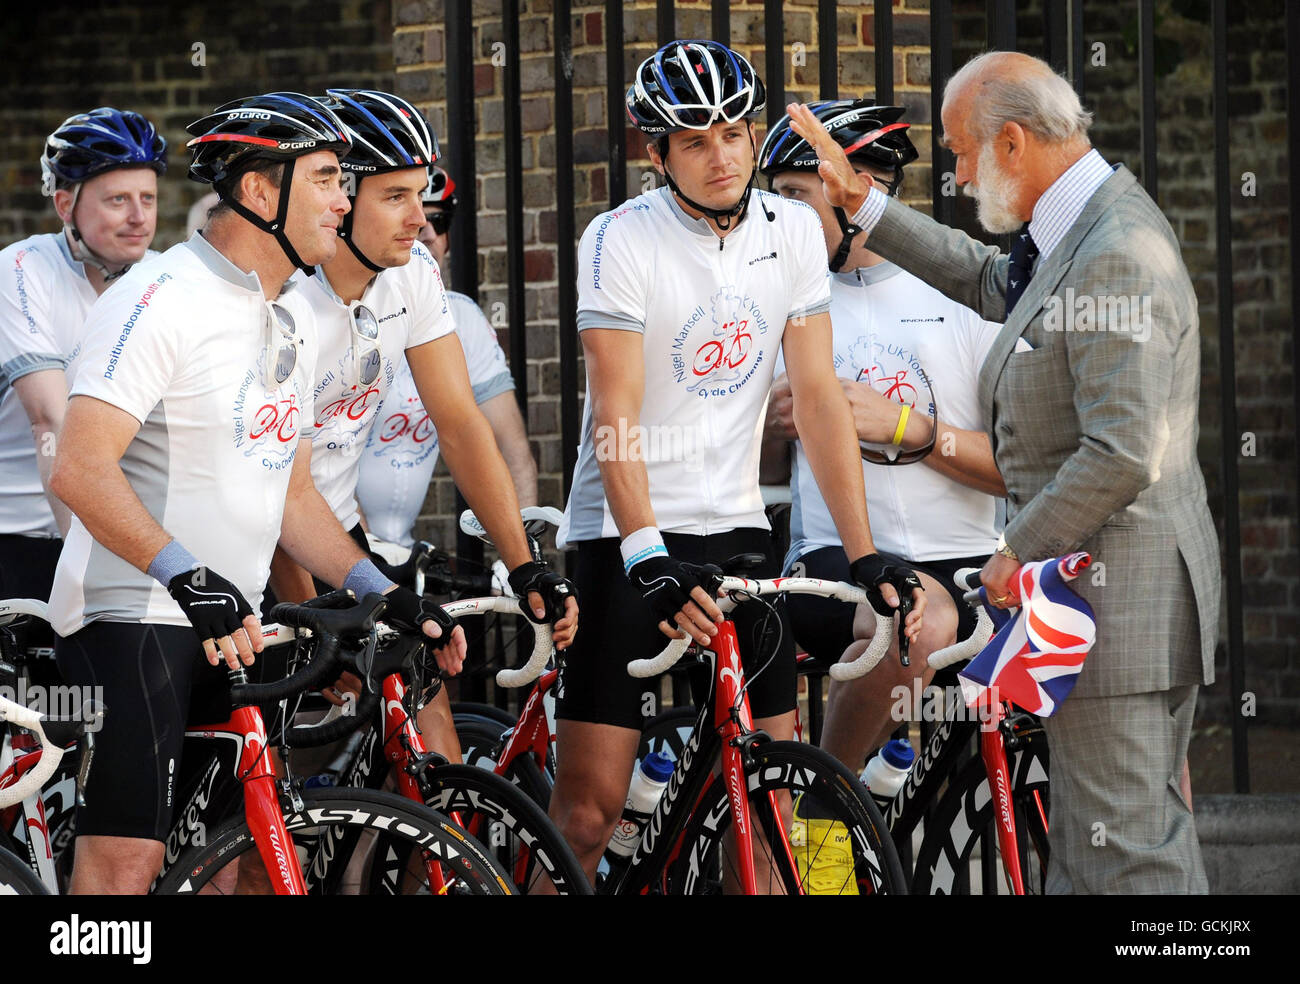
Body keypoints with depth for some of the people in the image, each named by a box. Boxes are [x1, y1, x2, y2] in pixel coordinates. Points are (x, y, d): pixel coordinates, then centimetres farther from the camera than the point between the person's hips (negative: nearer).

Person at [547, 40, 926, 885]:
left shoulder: (793, 230, 2)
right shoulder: (622, 240, -11)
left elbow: (820, 397, 2)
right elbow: (615, 416, -17)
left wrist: (867, 556, -5)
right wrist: (649, 558, -29)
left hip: (735, 528, 4)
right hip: (625, 535, -4)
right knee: (590, 805, -9)